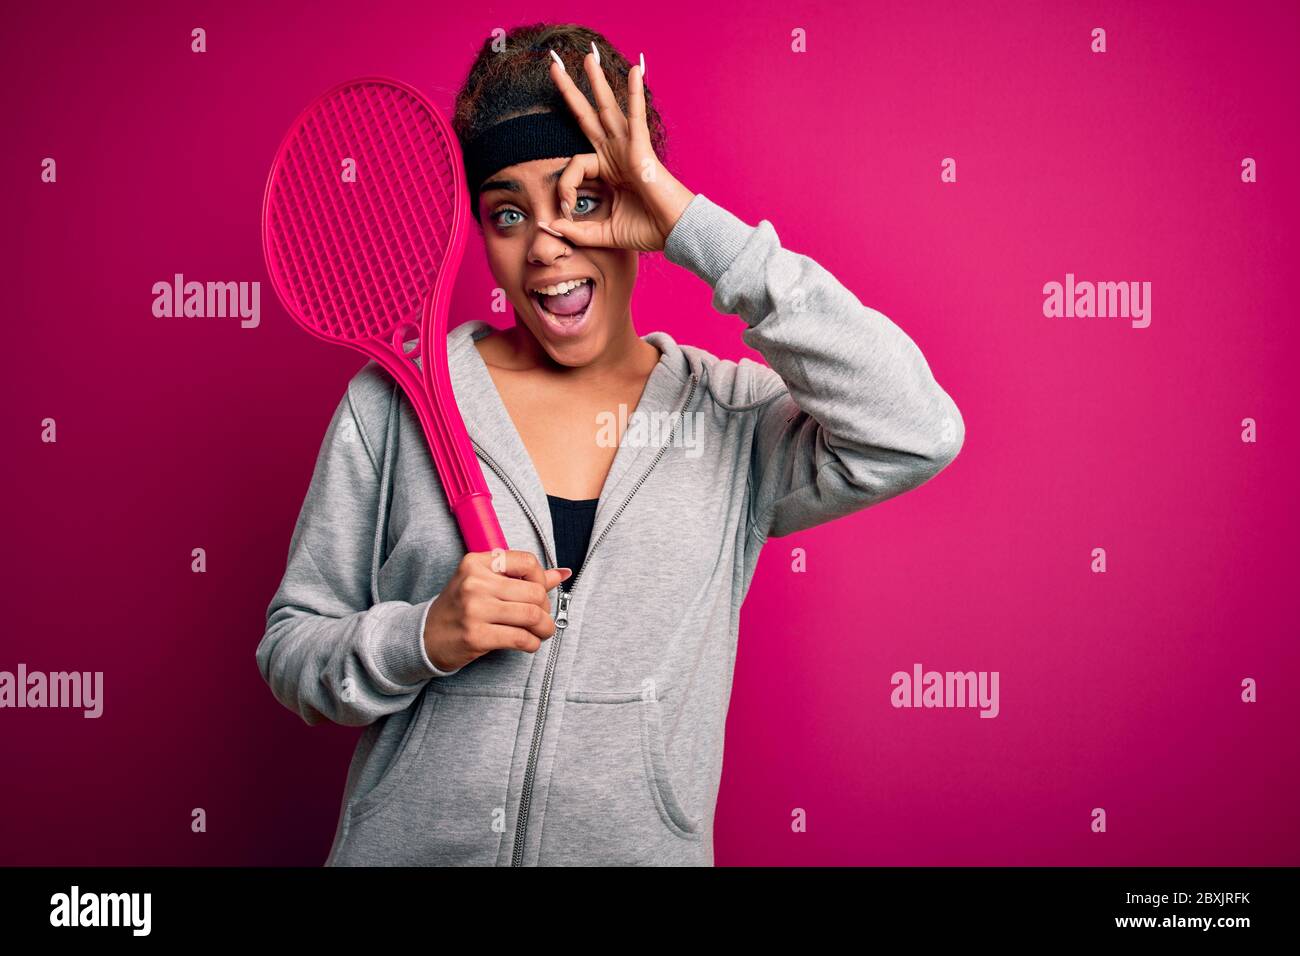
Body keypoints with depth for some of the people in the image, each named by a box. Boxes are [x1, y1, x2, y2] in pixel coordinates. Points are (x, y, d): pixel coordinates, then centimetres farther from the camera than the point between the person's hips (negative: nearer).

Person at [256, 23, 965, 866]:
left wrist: (699, 230, -23)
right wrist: (422, 638, -24)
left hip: (648, 845, 1)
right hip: (409, 845, 0)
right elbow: (290, 646, -2)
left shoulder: (736, 416, -7)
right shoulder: (396, 398, -7)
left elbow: (917, 435, -25)